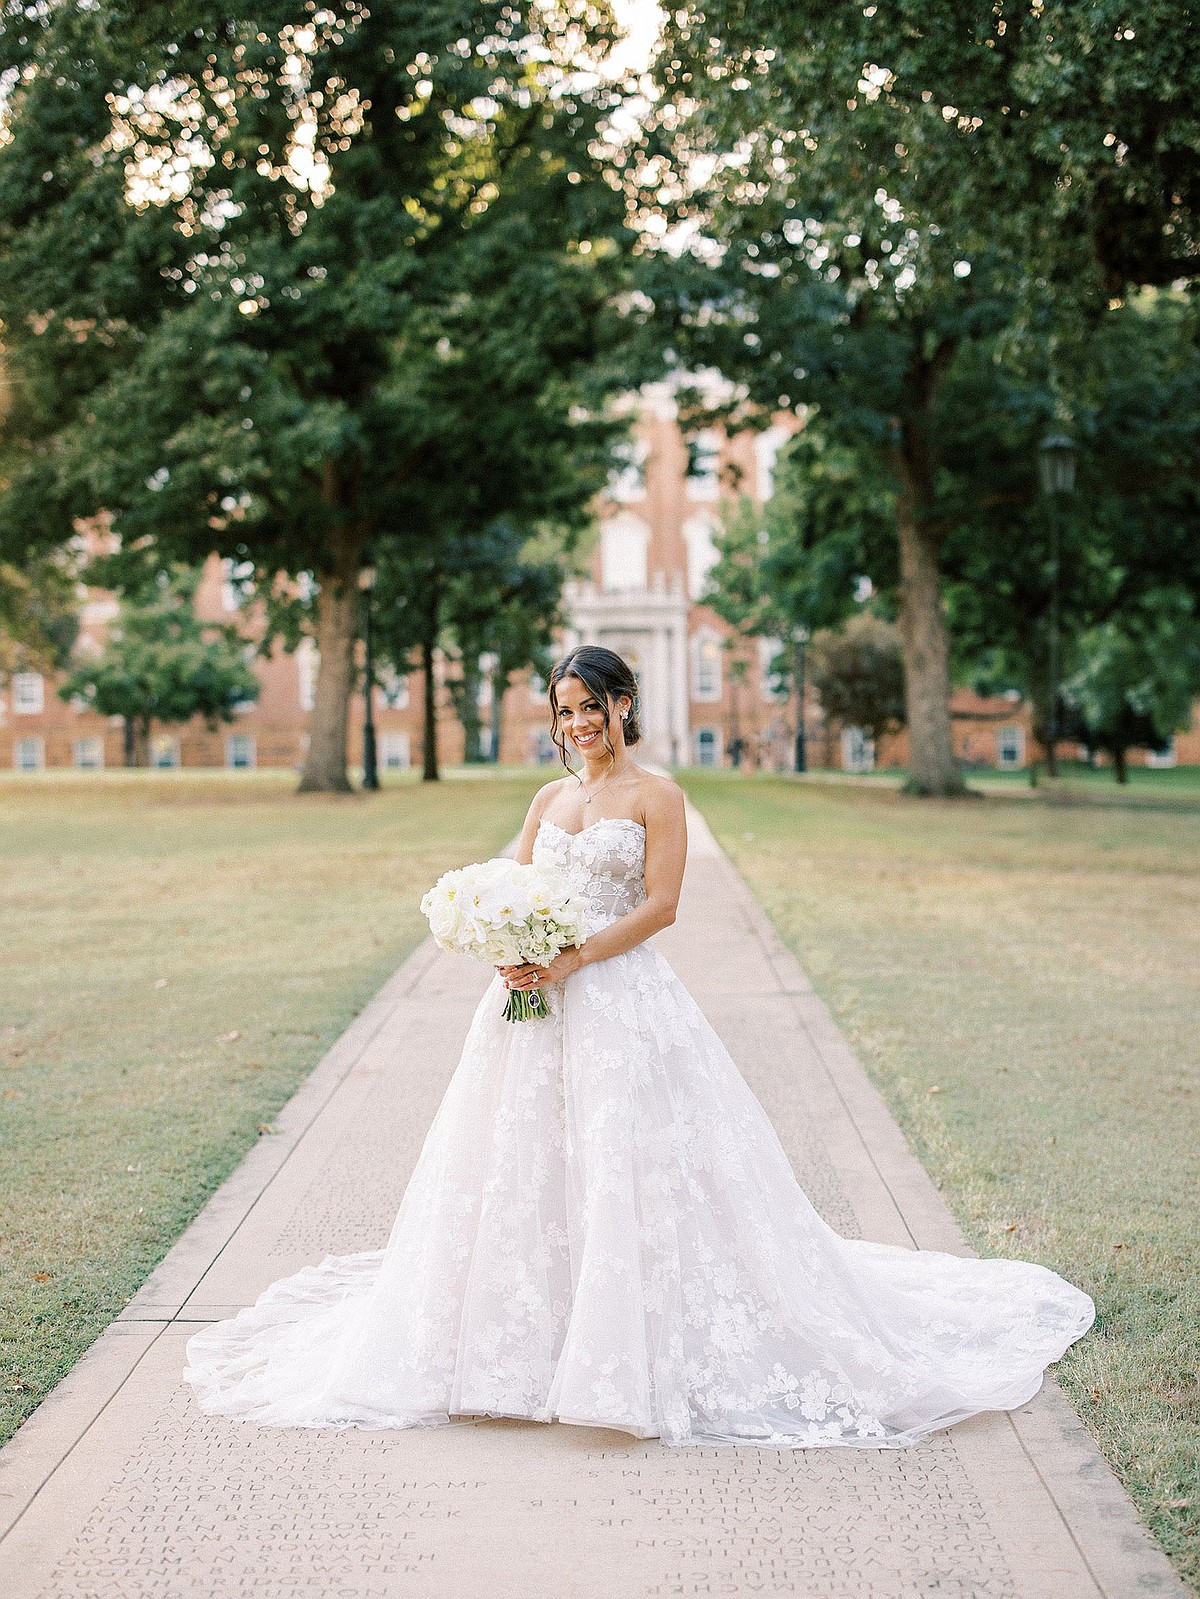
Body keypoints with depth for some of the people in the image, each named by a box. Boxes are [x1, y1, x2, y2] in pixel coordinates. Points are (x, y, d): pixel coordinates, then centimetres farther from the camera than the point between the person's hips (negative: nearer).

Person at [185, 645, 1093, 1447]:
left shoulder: (656, 796, -2)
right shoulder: (550, 797, 15)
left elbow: (659, 905, -10)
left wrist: (570, 960, -17)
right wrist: (512, 954, -9)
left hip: (622, 1001, -6)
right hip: (535, 1005, 6)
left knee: (626, 1169, -6)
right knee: (528, 1163, 8)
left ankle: (639, 1346, 5)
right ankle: (532, 1333, 20)